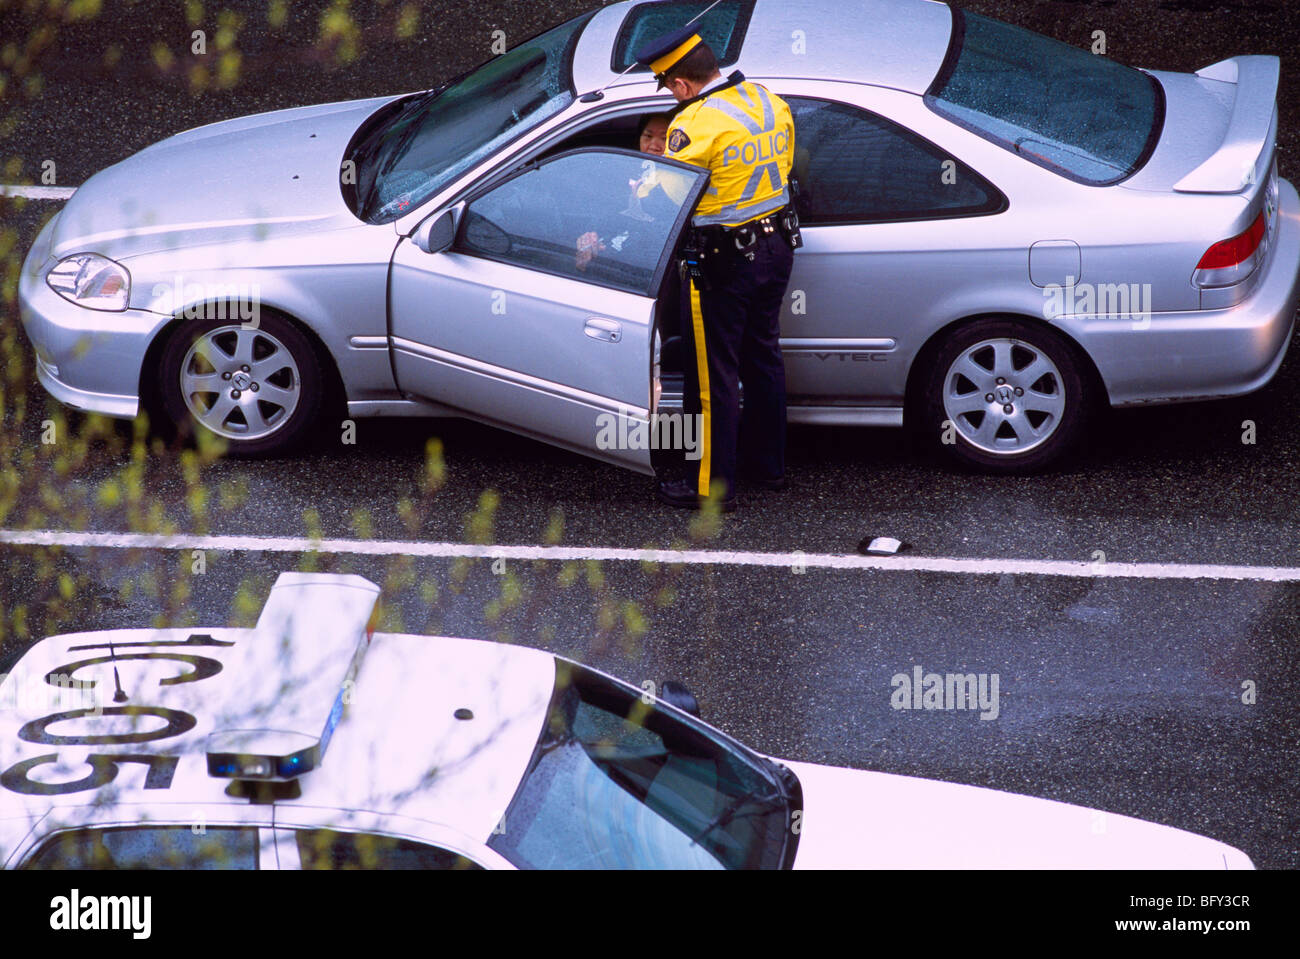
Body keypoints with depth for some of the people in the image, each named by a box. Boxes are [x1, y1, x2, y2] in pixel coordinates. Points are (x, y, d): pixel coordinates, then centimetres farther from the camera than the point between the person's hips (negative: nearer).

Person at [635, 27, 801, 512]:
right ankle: (768, 464, 34)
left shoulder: (694, 126, -22)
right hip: (777, 246, 8)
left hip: (721, 262, -8)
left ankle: (711, 485, 10)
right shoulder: (771, 103, 2)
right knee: (763, 357, 22)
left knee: (713, 374, 3)